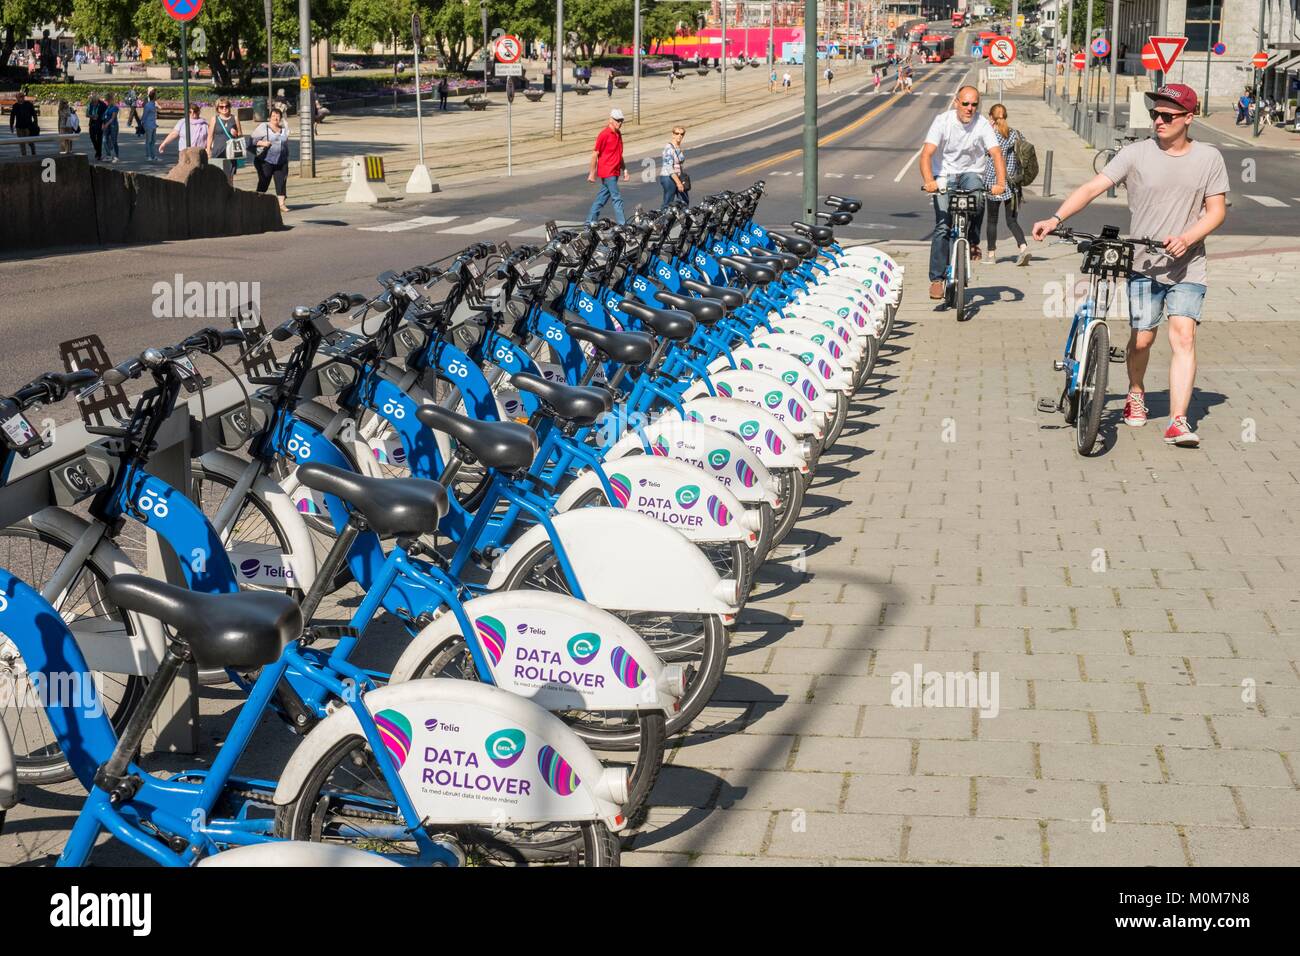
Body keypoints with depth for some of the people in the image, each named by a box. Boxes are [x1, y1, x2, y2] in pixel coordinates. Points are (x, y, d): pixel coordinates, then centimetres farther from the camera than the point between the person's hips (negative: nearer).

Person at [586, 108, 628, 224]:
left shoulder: (618, 134, 13)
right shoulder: (604, 134, -13)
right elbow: (595, 154, -11)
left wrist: (624, 169, 18)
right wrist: (592, 173, -11)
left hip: (614, 172, 8)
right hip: (607, 172, -8)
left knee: (602, 197, 12)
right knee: (617, 198, -10)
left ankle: (590, 221, 19)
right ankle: (622, 225, -9)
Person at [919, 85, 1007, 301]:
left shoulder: (982, 124, -11)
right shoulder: (943, 121, -14)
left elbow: (996, 153, -19)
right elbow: (926, 154, -23)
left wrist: (1000, 182, -36)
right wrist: (929, 181, -41)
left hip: (971, 172, 1)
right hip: (945, 174, -1)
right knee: (943, 227, -12)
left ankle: (973, 242, -6)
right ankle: (936, 279, -4)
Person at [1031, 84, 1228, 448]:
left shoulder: (1209, 158, 2)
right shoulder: (1136, 153, -3)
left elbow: (1216, 211, 3)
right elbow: (1092, 187, -10)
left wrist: (1186, 239, -16)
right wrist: (1055, 219, -24)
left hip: (1187, 266, 0)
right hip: (1144, 264, 0)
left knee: (1183, 336, -13)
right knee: (1142, 338, 3)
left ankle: (1178, 421, -16)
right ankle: (1136, 393, 34)